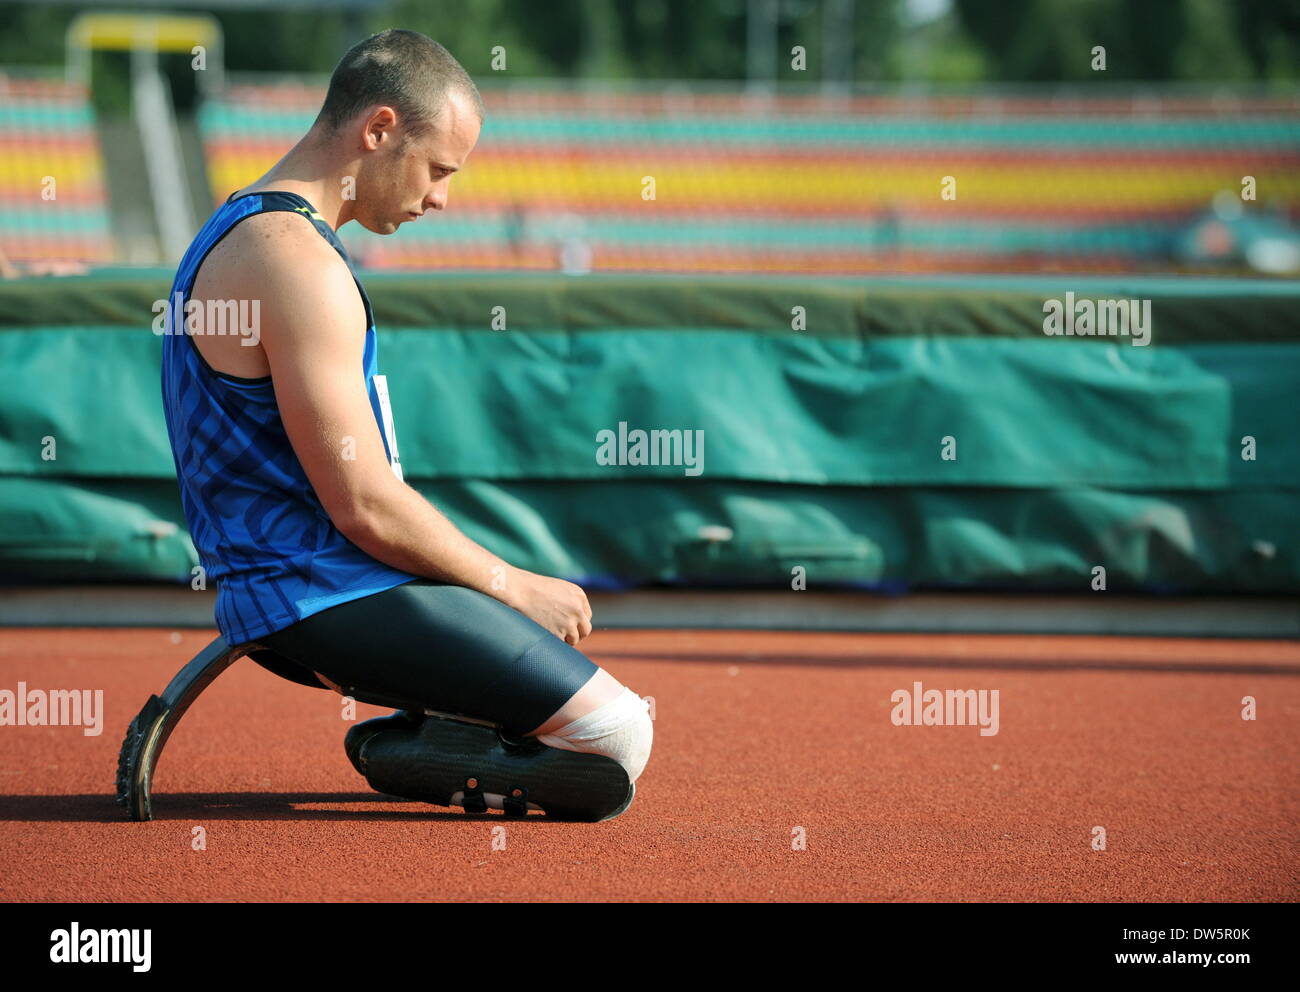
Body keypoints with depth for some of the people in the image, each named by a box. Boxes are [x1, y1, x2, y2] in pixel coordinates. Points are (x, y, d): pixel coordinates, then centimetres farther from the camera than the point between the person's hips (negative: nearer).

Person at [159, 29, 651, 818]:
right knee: (614, 732, -15)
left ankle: (407, 744, 6)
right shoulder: (299, 262, -19)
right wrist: (515, 588, -7)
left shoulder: (243, 231, 15)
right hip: (334, 600, -11)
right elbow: (366, 507, -21)